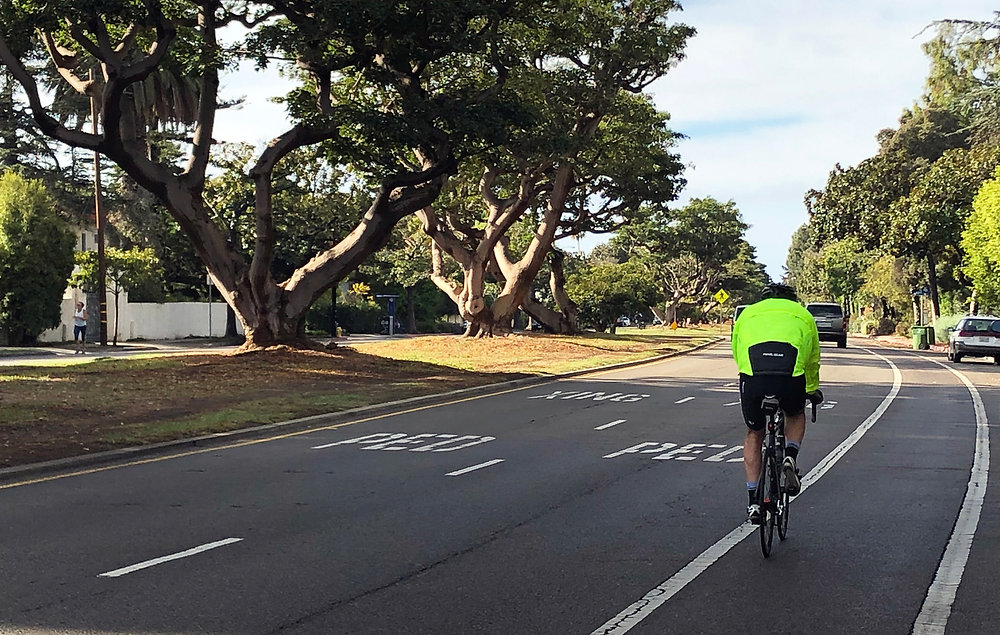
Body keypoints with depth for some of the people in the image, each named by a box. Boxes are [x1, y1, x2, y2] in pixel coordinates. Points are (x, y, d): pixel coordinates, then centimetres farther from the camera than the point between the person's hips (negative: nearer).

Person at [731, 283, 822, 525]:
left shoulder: (748, 312, 32)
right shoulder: (802, 314, 31)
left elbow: (737, 353, 38)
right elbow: (813, 361, 40)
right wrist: (813, 390, 57)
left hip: (753, 377, 0)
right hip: (791, 378, 0)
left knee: (754, 435, 24)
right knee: (796, 415, 35)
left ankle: (753, 503, 20)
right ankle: (791, 456, 8)